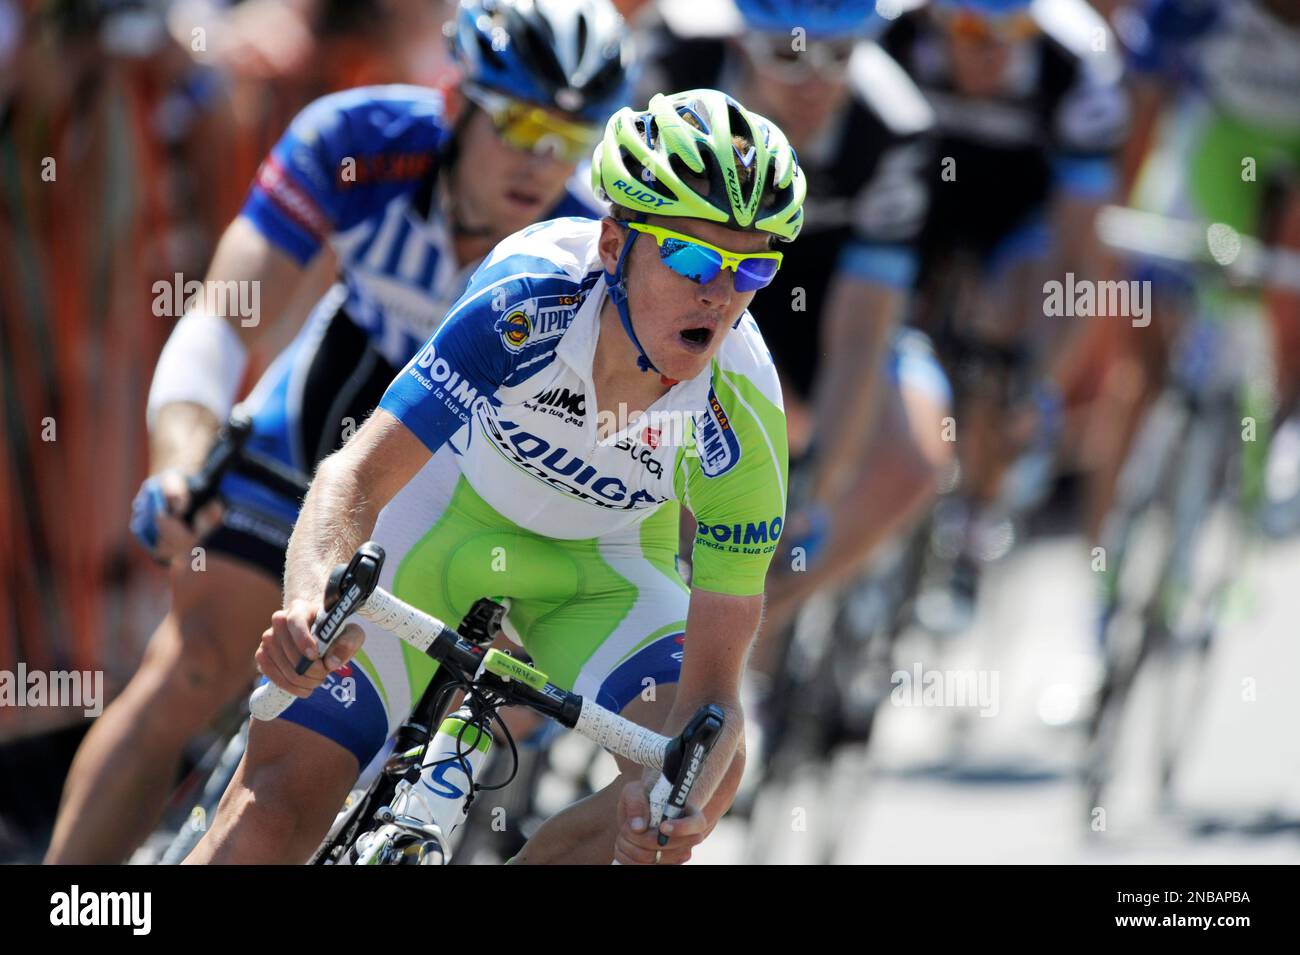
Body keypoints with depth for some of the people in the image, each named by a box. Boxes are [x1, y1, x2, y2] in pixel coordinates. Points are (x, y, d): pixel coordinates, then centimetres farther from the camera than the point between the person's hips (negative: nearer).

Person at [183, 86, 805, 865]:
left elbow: (712, 685, -27)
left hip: (602, 564, 1)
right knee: (277, 804, -14)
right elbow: (359, 475, -37)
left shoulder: (742, 423, -30)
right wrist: (316, 596, -59)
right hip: (445, 516, -1)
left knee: (709, 771, -26)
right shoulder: (529, 297, -35)